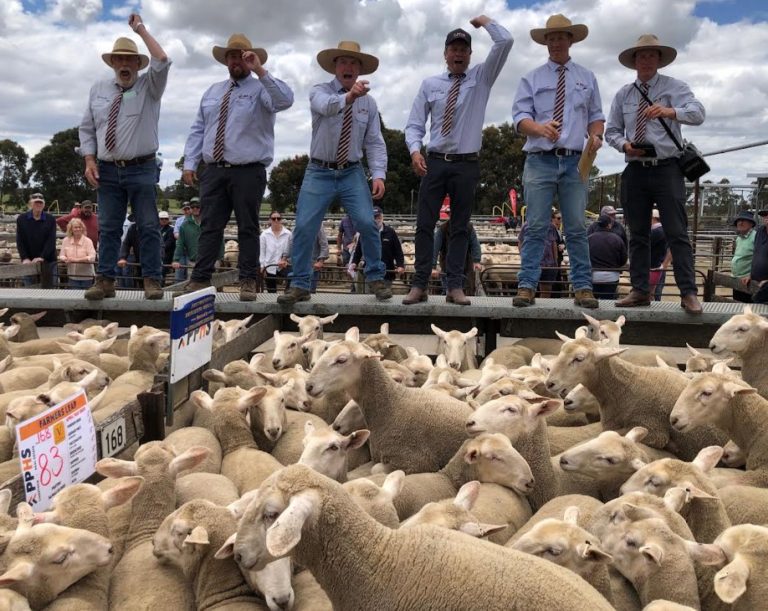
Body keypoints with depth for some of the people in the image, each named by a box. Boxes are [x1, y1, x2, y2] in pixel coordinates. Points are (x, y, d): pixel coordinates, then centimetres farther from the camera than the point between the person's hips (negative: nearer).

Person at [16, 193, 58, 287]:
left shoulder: (50, 219, 1)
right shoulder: (21, 219, 3)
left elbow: (51, 241, -7)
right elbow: (19, 241, 0)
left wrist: (42, 257, -18)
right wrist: (25, 258, -13)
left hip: (48, 261, -1)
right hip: (29, 262, 1)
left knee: (49, 287, 1)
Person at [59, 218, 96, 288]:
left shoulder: (88, 241, -7)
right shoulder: (66, 240, 4)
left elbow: (92, 257, -18)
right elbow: (61, 256, 6)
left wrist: (77, 259, -25)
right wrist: (66, 259, -17)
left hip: (86, 277, -2)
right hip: (72, 276, 3)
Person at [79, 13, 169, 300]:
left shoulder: (149, 86, 4)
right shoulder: (98, 89, 13)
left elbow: (162, 61, -15)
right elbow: (87, 129, 13)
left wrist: (141, 28, -7)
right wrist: (90, 160, 0)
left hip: (141, 170, -3)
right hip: (107, 171, 3)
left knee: (148, 227, -2)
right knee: (107, 228, 4)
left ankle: (152, 281, 2)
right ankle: (105, 280, 7)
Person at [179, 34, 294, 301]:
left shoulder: (261, 89, 2)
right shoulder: (213, 91, 19)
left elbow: (285, 100, -21)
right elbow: (198, 130, 17)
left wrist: (260, 71, -24)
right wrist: (189, 163, 7)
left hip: (248, 171, -4)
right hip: (214, 170, 4)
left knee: (247, 228, 1)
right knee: (210, 227, 4)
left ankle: (248, 282, 6)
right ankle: (200, 279, 7)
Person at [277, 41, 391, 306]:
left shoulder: (368, 102, 6)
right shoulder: (320, 91, -3)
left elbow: (375, 143, 3)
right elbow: (326, 106, -29)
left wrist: (378, 174, -12)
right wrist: (348, 97, -50)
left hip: (352, 174, 1)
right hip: (319, 172, -1)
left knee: (367, 223, -14)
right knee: (304, 227, -7)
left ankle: (376, 278, 4)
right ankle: (300, 285, 6)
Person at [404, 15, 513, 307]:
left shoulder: (481, 78, 8)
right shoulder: (430, 84, 9)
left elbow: (505, 42, -3)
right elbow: (414, 124, 5)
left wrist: (484, 20, 9)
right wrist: (415, 150, -12)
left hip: (467, 164, 0)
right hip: (435, 162, 0)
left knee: (460, 227, 3)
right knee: (425, 224, -3)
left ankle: (455, 287, 5)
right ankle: (419, 285, 1)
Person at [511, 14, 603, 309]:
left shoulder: (587, 78, 16)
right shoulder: (531, 79, 10)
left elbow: (596, 115, 18)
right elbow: (520, 117, 0)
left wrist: (596, 136, -5)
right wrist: (540, 128, -22)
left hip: (574, 162, 2)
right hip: (540, 161, -1)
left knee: (576, 228, 0)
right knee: (536, 227, -5)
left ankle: (583, 288, 3)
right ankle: (527, 286, -3)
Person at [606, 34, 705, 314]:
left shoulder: (674, 87, 2)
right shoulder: (623, 94, 13)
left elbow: (697, 113, -14)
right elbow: (612, 131, 15)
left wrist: (670, 111, -35)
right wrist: (624, 144, -8)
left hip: (667, 168, -3)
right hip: (635, 170, 4)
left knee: (677, 233, -7)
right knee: (638, 235, 7)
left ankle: (688, 293, -7)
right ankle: (640, 291, 13)